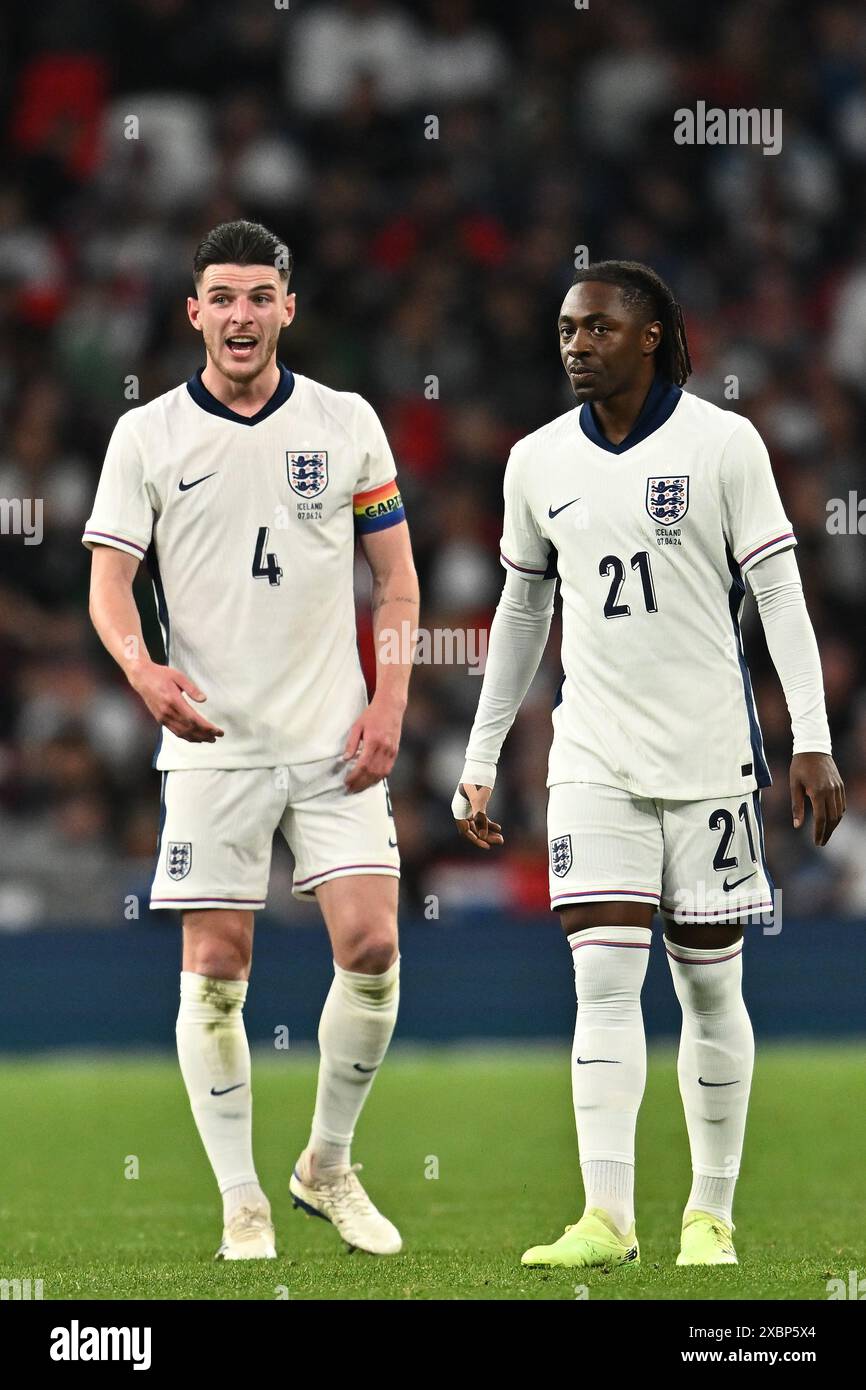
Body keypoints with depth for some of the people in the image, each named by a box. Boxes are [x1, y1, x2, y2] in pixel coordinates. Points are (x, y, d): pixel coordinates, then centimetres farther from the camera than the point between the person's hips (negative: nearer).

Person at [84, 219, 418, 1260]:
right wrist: (144, 669, -22)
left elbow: (395, 578, 10)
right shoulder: (147, 435, 1)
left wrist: (388, 703, -3)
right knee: (215, 969, -3)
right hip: (210, 743, -1)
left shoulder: (345, 424, 5)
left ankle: (327, 1166, 12)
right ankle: (242, 1202, 7)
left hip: (333, 740, 1)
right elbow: (109, 581, -2)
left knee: (371, 947, -9)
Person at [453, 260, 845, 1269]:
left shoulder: (722, 443, -4)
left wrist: (812, 741, -12)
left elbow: (779, 592, -4)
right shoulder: (538, 462, 7)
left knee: (709, 986, 4)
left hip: (710, 751, -2)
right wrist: (481, 760, 16)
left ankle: (710, 1215, 13)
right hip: (594, 759, 2)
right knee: (603, 979, -9)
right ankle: (606, 1217, -13)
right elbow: (521, 612, 17)